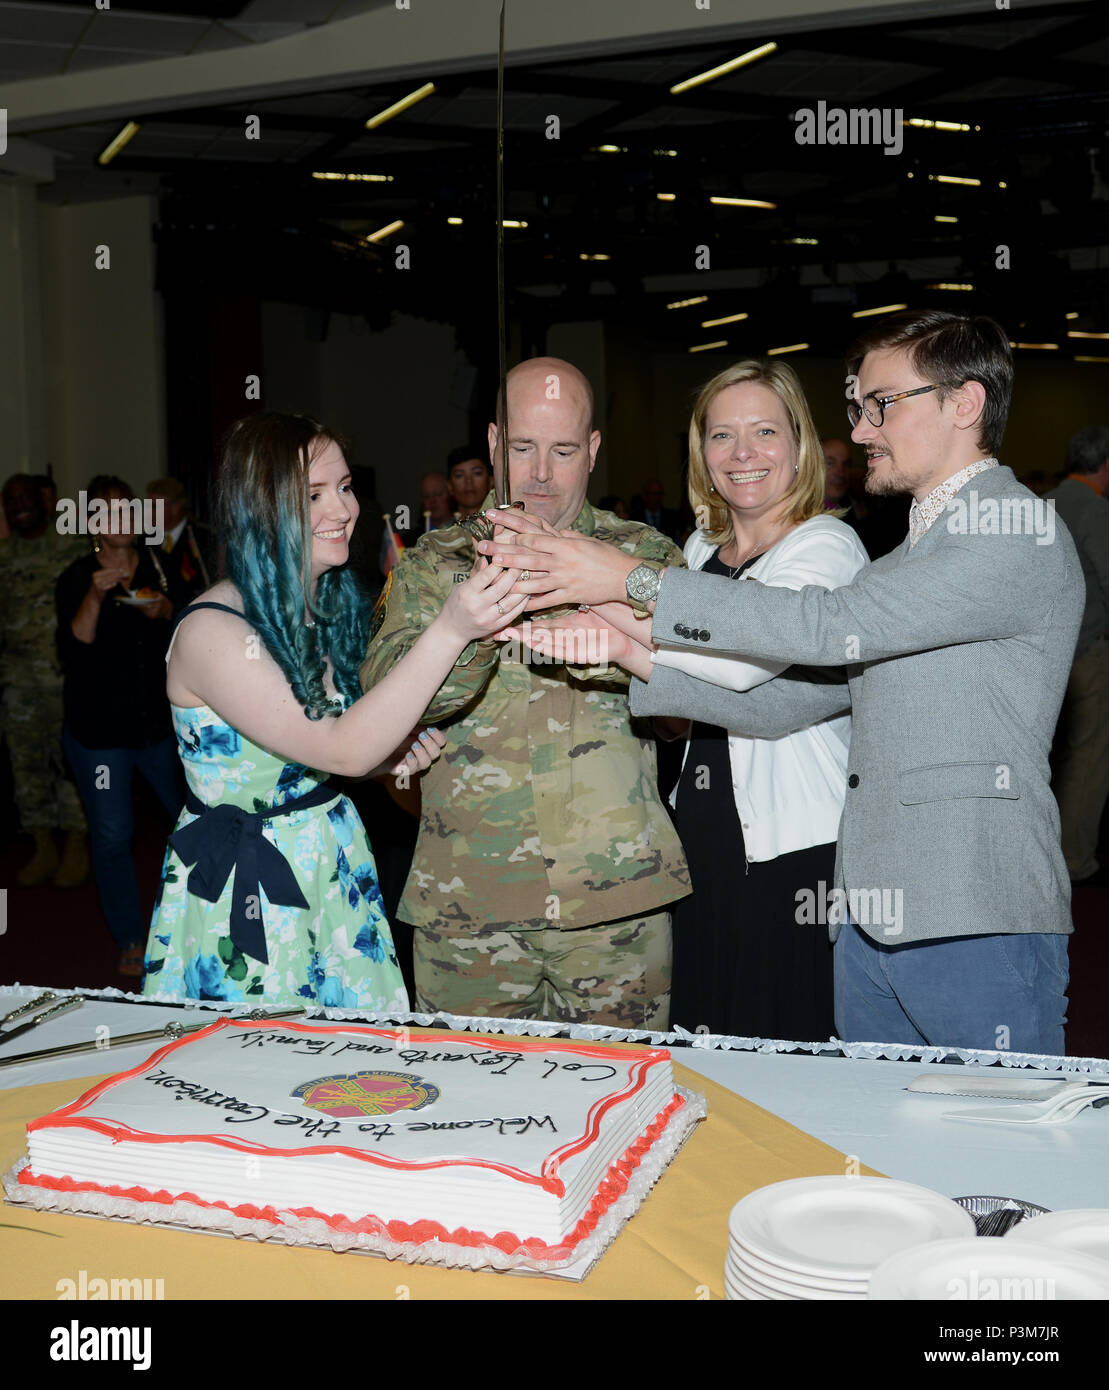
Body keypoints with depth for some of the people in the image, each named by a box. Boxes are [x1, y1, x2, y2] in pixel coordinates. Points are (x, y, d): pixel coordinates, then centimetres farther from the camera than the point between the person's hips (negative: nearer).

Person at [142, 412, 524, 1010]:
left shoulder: (330, 611, 3)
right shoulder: (209, 633, -22)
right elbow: (342, 749, -30)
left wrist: (392, 753, -7)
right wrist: (449, 630, -36)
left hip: (335, 866, 7)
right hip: (244, 897, -7)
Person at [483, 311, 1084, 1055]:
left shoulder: (1022, 534, -9)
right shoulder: (906, 561, 19)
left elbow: (833, 627, -18)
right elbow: (781, 701, 14)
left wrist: (635, 582, -15)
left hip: (980, 930, -8)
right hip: (871, 921, 8)